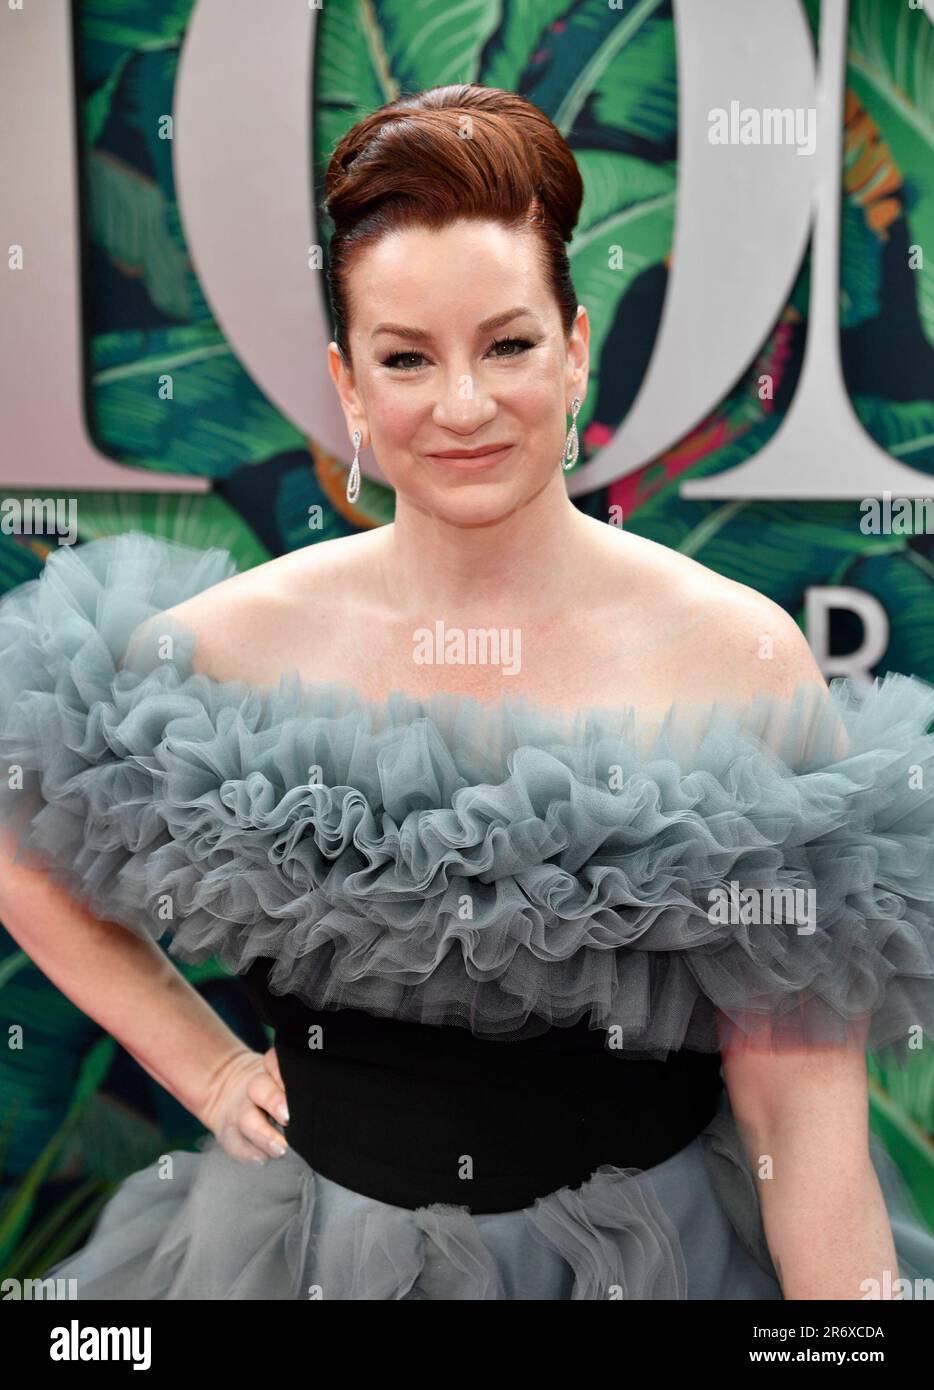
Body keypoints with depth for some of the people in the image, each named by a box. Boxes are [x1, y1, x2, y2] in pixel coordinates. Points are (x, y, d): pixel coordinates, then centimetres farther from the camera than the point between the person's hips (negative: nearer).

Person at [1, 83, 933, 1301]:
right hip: (329, 1235, 2)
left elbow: (803, 1108, -13)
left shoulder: (739, 653, -16)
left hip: (654, 1244, -1)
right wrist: (208, 1070, 1)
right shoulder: (236, 641, -11)